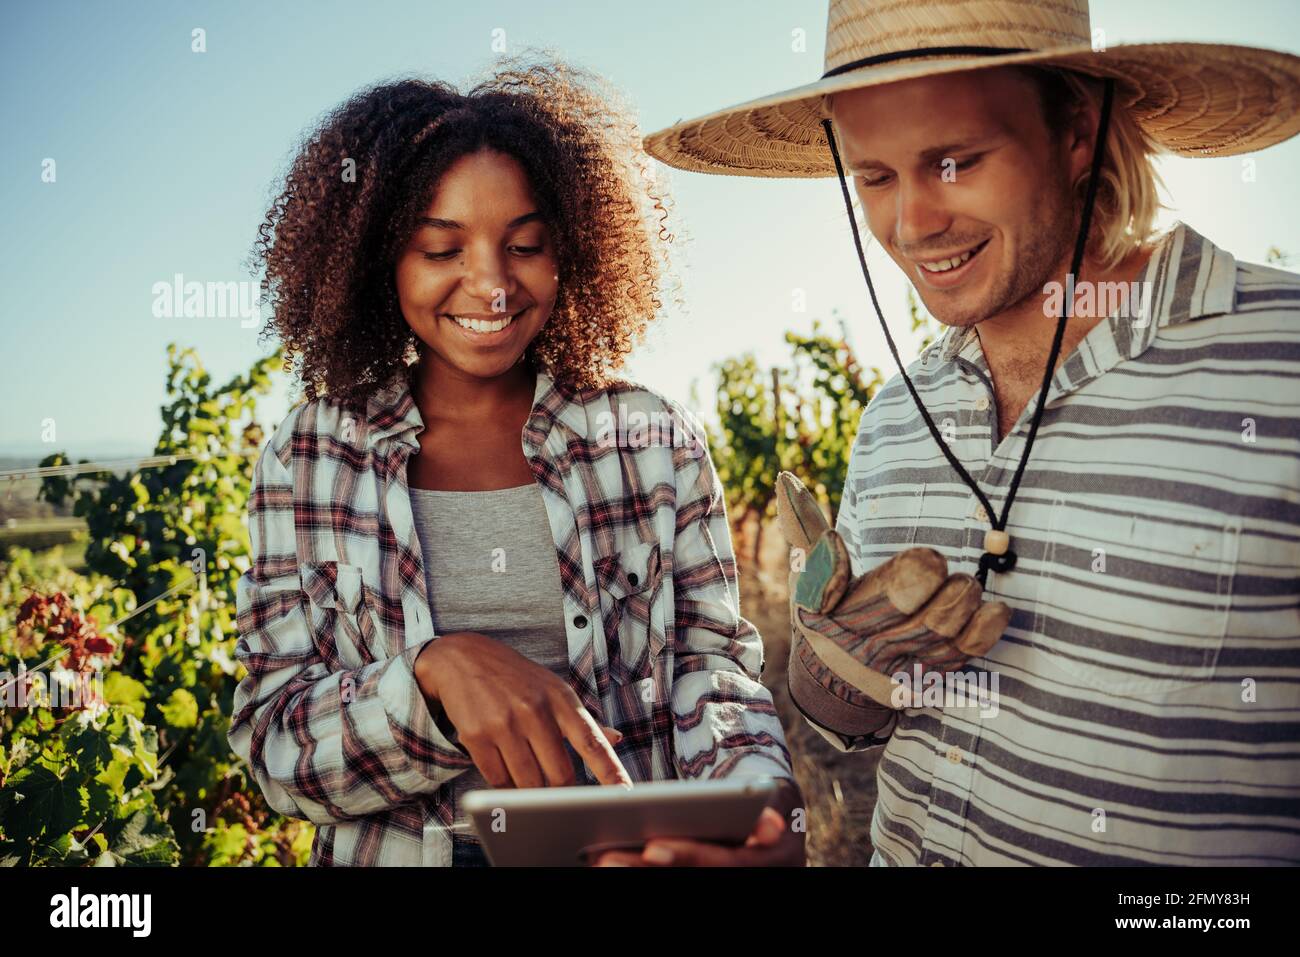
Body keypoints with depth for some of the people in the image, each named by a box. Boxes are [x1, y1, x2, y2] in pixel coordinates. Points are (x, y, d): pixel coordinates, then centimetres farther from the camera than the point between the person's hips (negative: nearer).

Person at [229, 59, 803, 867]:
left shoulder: (657, 443, 2)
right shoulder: (308, 457, 1)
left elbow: (714, 673, 1)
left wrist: (759, 803, -20)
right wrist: (436, 670, -21)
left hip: (626, 852, 0)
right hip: (394, 853, 1)